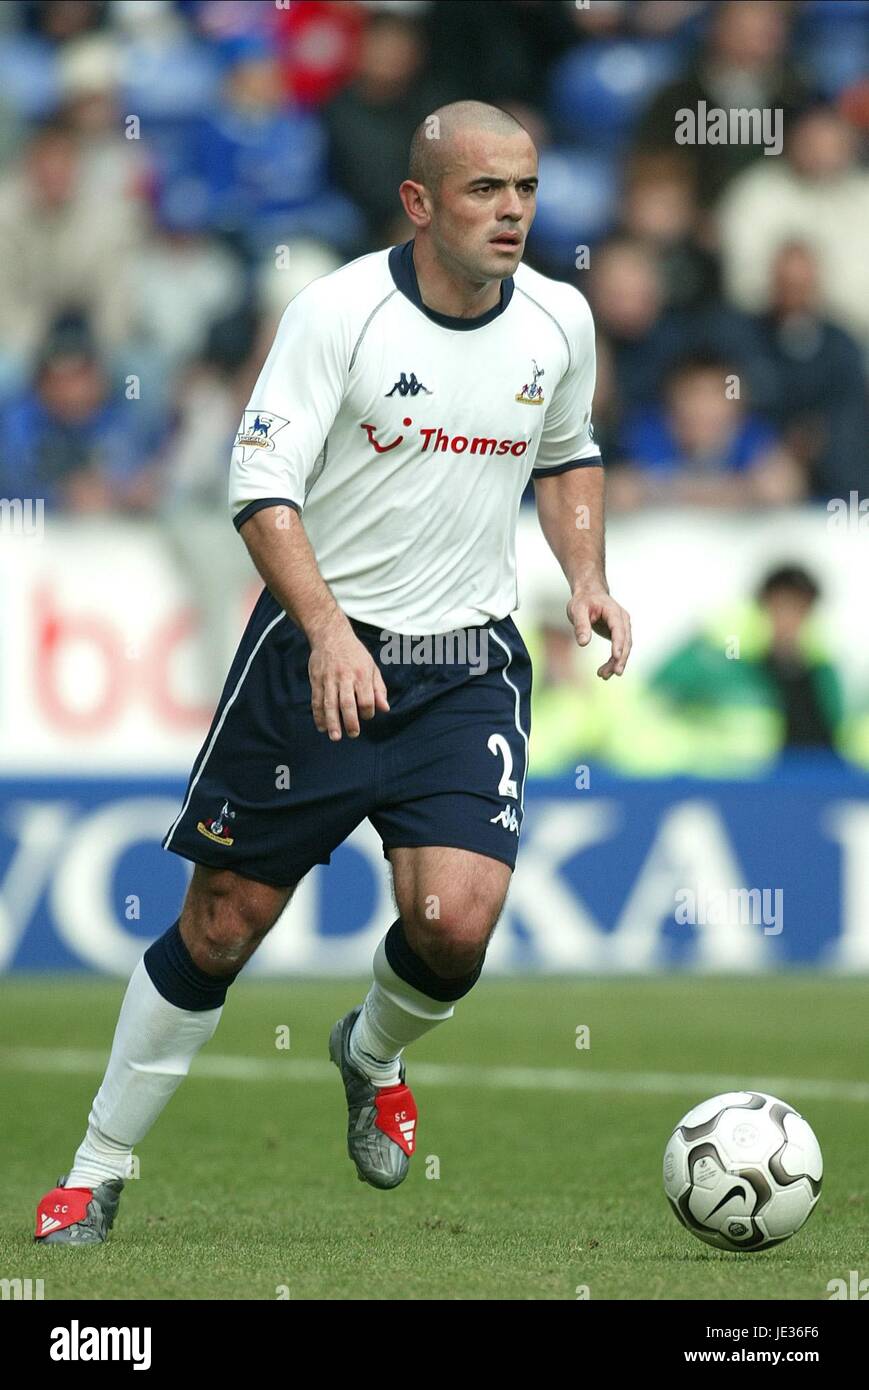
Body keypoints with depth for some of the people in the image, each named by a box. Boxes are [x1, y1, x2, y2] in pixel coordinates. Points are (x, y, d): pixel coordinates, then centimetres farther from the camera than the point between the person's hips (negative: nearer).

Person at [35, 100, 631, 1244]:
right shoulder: (339, 311, -13)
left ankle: (374, 1055, 20)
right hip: (315, 657, -3)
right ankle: (98, 1172, 19)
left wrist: (587, 576, 5)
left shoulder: (559, 320, 1)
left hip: (469, 666, 3)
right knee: (222, 925, 3)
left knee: (456, 923, -16)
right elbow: (261, 489, -18)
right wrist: (328, 628, -31)